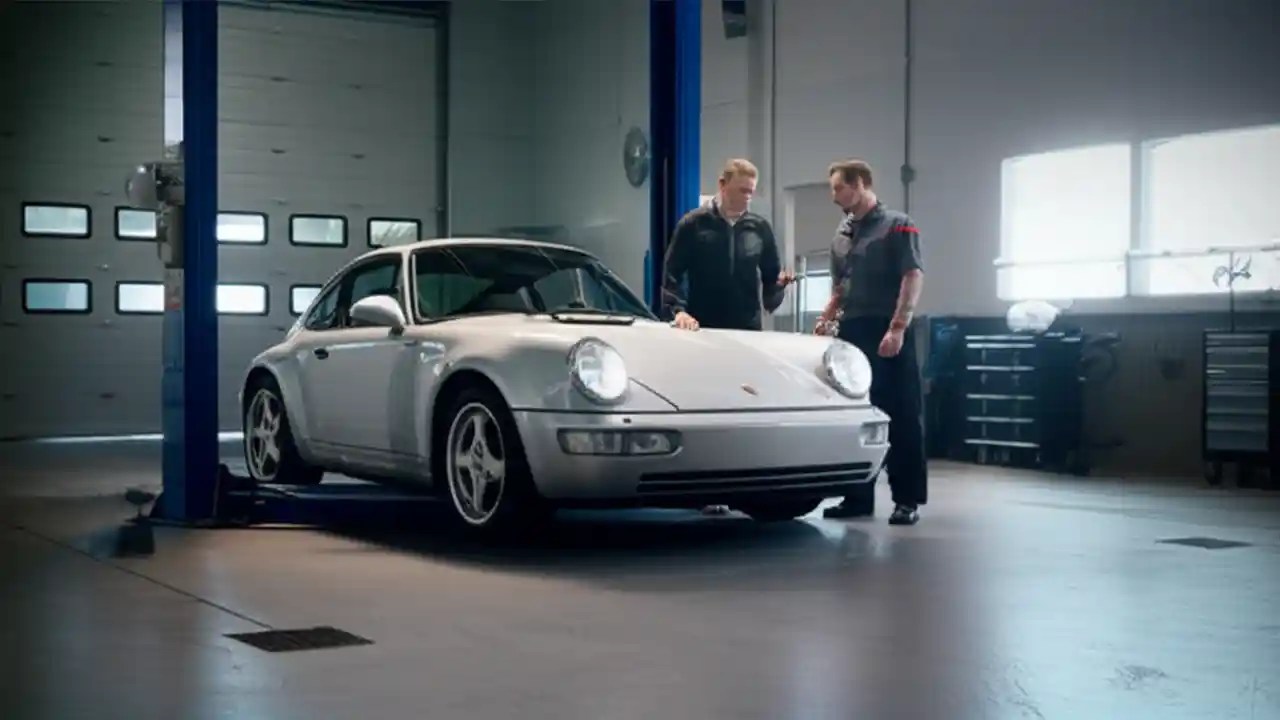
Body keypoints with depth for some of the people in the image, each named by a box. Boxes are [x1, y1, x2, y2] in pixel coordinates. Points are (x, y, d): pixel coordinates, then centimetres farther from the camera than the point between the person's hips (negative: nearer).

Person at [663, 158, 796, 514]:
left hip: (747, 331, 3)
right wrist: (677, 309, -15)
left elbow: (769, 278, 15)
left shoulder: (760, 228, 11)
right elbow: (672, 272, -2)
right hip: (705, 331, -3)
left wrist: (780, 283, -7)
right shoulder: (693, 224, 1)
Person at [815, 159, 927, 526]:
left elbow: (914, 278, -12)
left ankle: (907, 500, 1)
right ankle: (858, 496, 16)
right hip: (851, 333, 7)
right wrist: (825, 320, 8)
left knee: (901, 417, -3)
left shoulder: (896, 225, -4)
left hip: (887, 334, -7)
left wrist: (898, 327, -20)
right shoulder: (842, 233, 16)